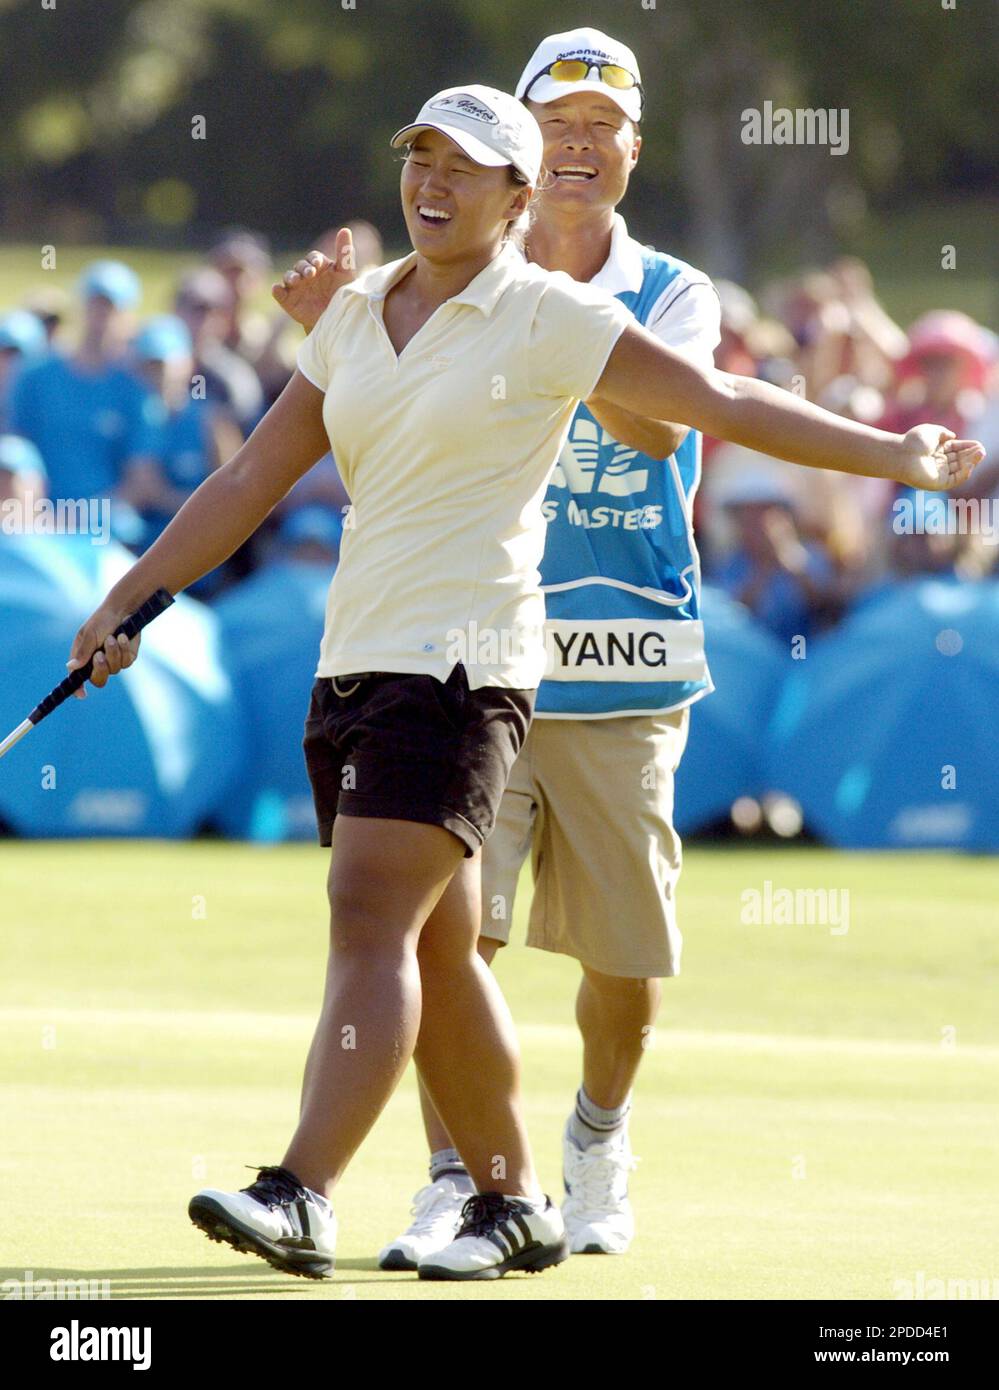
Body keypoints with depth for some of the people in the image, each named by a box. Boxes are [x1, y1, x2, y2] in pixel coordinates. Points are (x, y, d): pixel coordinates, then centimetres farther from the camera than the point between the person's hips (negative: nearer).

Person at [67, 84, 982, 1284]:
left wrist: (893, 455, -5)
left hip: (463, 658, -7)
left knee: (372, 915, -18)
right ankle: (514, 1203, 18)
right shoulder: (356, 315, 14)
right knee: (435, 951, 9)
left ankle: (300, 1198, -26)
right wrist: (129, 600, 11)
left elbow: (725, 404, -1)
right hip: (354, 657, 7)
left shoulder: (549, 318, -3)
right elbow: (249, 482, 17)